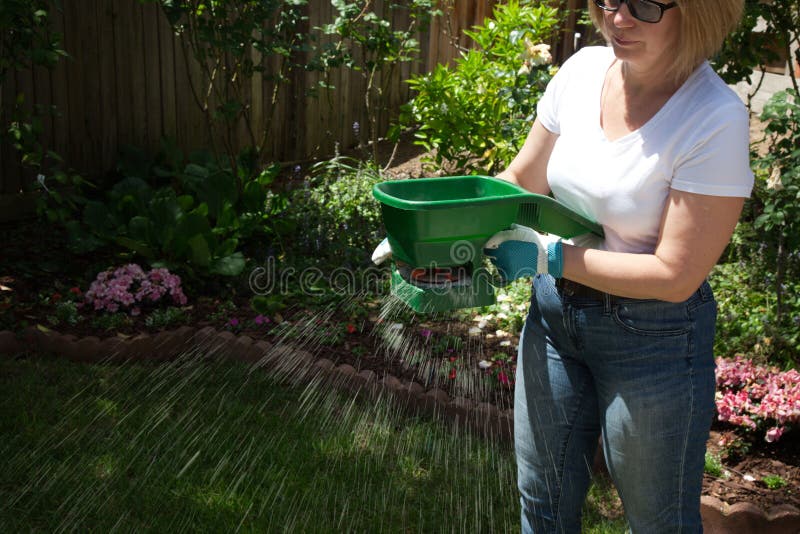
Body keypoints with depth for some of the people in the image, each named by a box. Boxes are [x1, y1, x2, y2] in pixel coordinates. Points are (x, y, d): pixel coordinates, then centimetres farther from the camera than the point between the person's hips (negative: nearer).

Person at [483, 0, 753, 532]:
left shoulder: (715, 118, -22)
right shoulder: (583, 70, -5)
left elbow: (675, 276, -21)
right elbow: (518, 183, 6)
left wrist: (550, 256, -23)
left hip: (654, 336, -5)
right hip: (554, 309, 6)